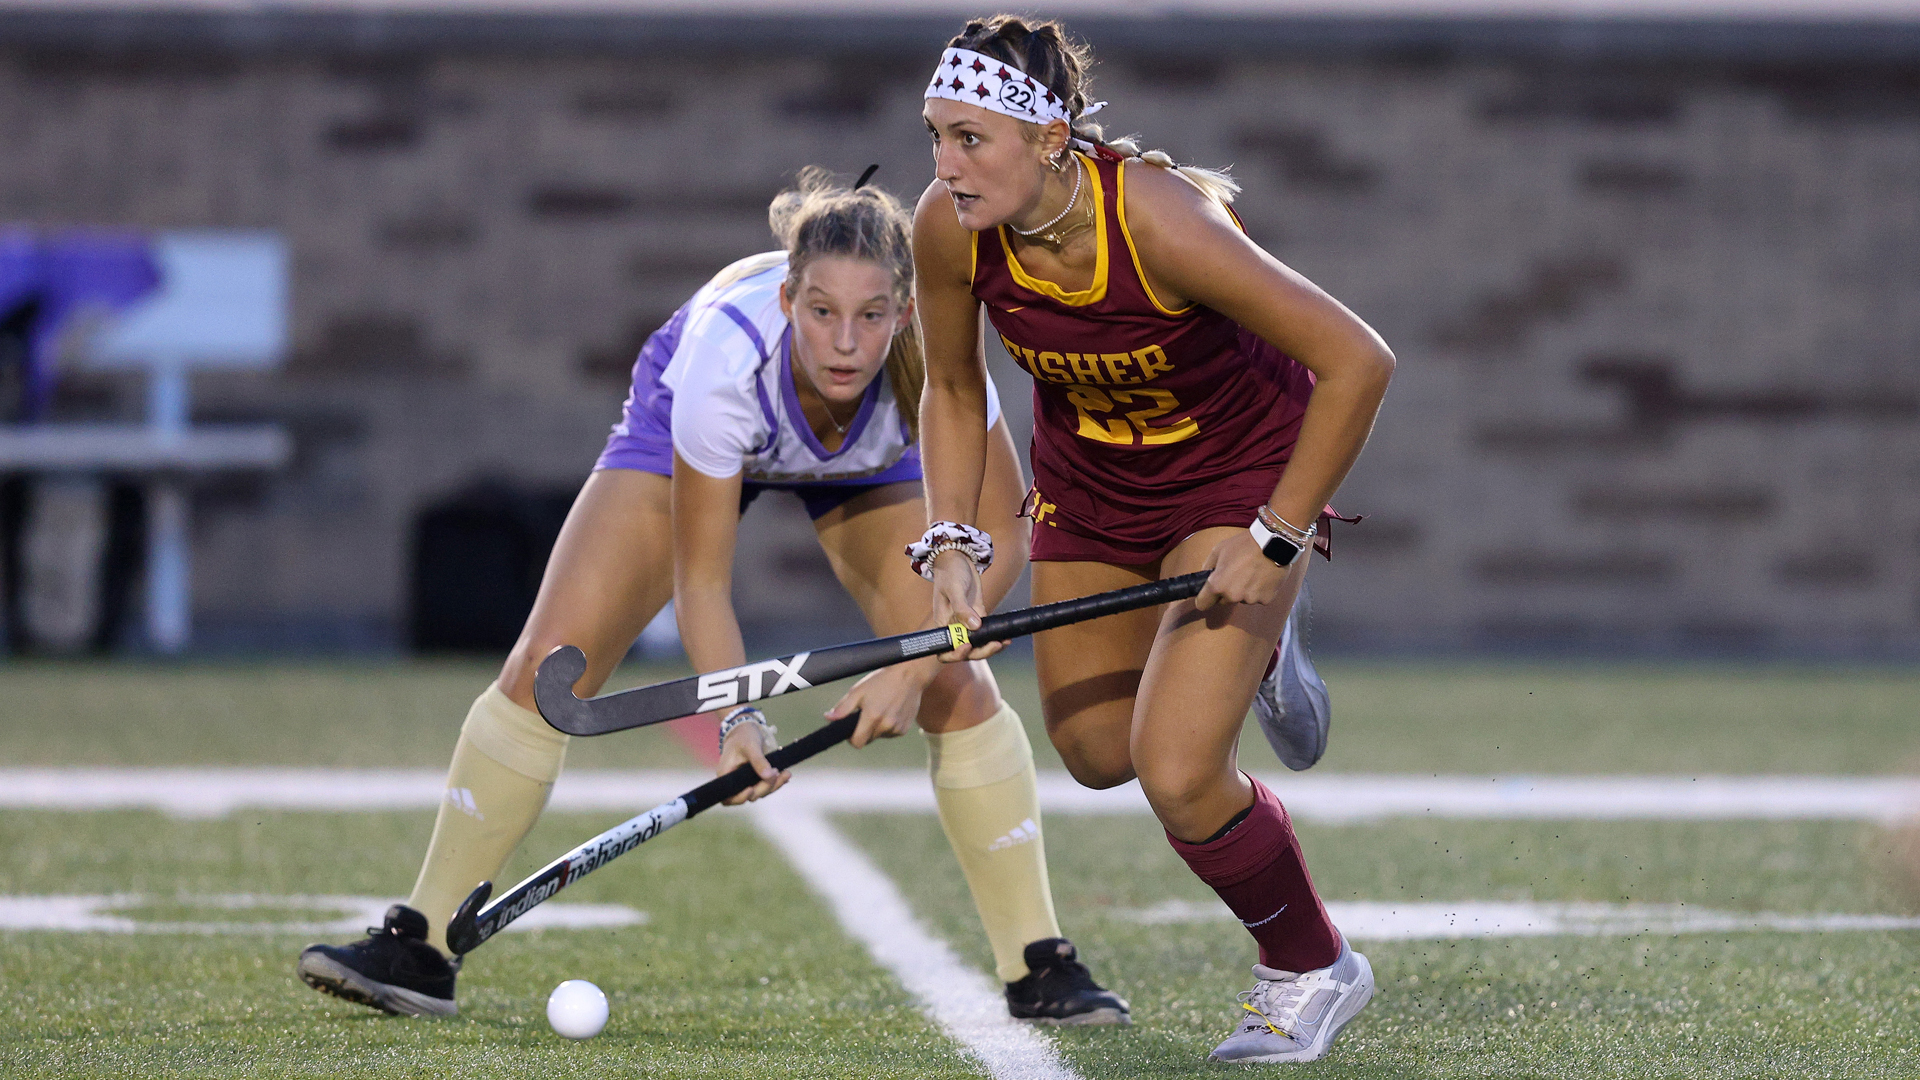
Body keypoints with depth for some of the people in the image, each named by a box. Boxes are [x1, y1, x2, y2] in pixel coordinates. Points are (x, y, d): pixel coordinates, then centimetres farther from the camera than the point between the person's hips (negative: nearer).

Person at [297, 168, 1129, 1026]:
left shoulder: (932, 356, -39)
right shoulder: (726, 351, -43)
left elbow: (999, 537, -24)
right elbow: (701, 579, -33)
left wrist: (915, 669, -34)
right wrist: (736, 716, -47)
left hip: (868, 457, 1)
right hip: (688, 431, -1)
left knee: (956, 686, -13)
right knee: (546, 666, -11)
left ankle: (1037, 968, -1)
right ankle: (420, 948, -2)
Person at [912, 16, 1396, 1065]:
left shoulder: (1160, 223, -38)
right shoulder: (949, 229, -23)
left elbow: (1357, 361, -31)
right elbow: (952, 393, -2)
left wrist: (1275, 539, -26)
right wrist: (955, 545, -15)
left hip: (1239, 472, -5)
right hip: (1088, 482, 5)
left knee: (1179, 777, -15)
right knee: (1099, 754, 14)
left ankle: (1310, 967, 13)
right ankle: (1236, 652, 46)